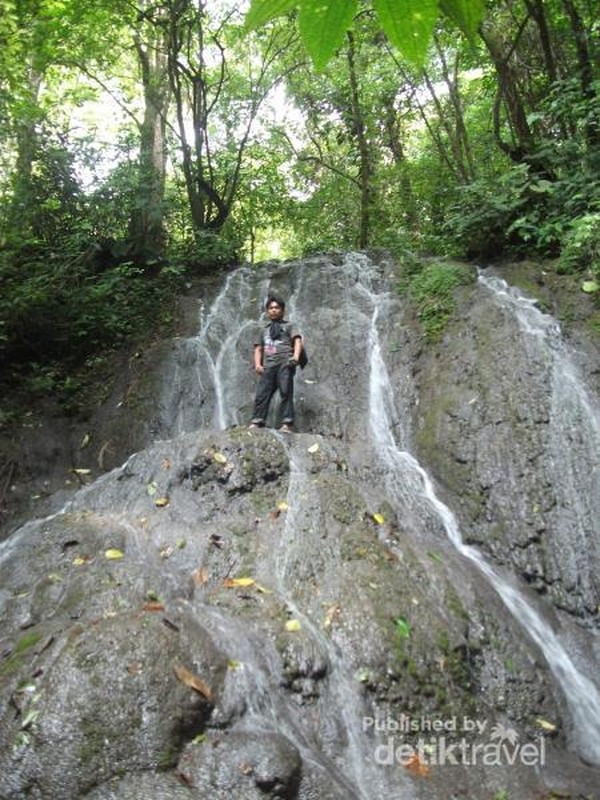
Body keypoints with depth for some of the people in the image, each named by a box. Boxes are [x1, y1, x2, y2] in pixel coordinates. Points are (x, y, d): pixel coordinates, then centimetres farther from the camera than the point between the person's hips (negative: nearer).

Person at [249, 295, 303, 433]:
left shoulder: (288, 325, 18)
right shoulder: (263, 329, 29)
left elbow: (297, 341, 3)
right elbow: (258, 349, 23)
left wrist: (296, 356, -16)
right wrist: (257, 364, 4)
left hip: (285, 362, -3)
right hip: (268, 365, 4)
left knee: (286, 392, -12)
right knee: (261, 393, -8)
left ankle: (287, 424, -15)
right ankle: (257, 422, -12)